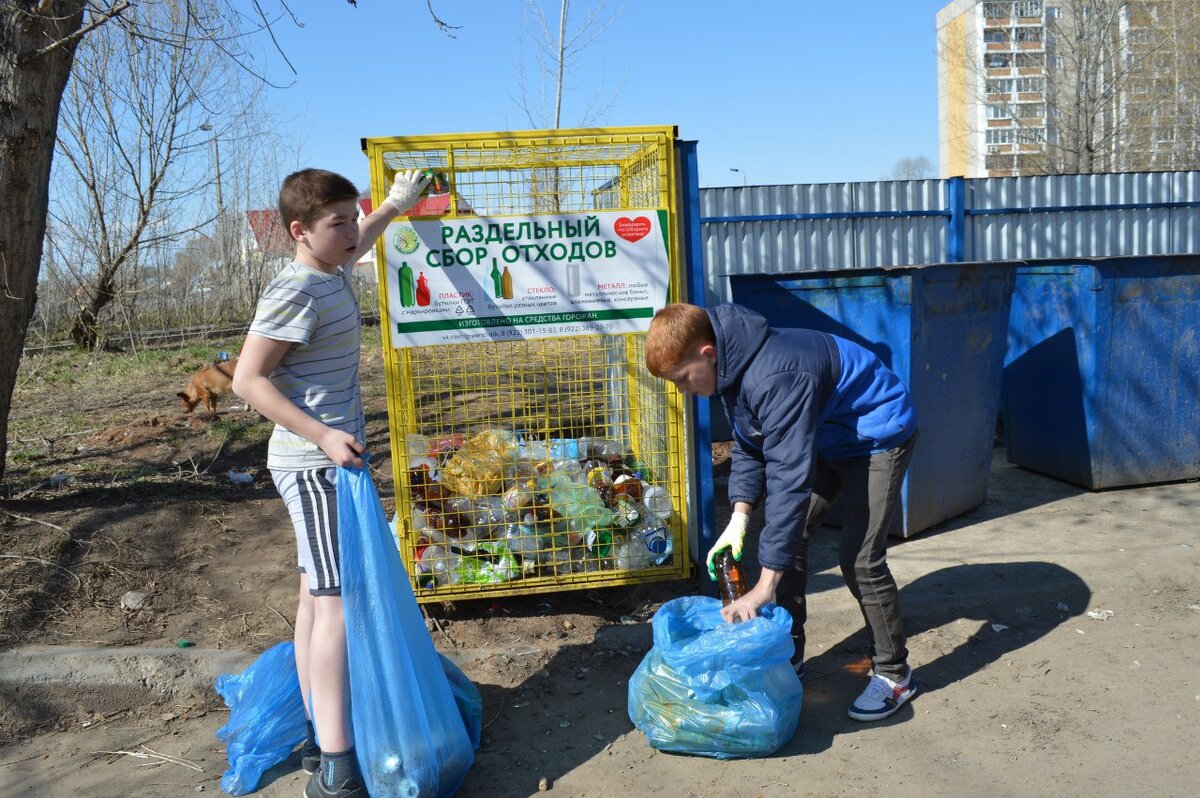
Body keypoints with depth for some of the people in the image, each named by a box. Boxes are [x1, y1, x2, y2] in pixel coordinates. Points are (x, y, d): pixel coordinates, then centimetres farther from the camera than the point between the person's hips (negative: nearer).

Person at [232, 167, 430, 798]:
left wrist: (392, 207, 46)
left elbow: (356, 244, 36)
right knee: (338, 600, -12)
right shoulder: (295, 292, -16)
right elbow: (248, 380, -18)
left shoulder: (333, 273, 11)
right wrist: (323, 436, -24)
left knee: (317, 597, 13)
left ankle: (319, 734, 24)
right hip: (314, 465, -10)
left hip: (328, 462, 10)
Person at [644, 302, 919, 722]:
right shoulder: (734, 368, -7)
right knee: (786, 536, 6)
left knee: (859, 558, -13)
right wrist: (740, 517, -9)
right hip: (827, 439, 9)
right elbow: (749, 446, 5)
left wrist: (766, 584, -37)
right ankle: (788, 656, 19)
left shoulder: (773, 378, -37)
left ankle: (894, 674, 8)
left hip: (877, 436, -9)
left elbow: (789, 478, -39)